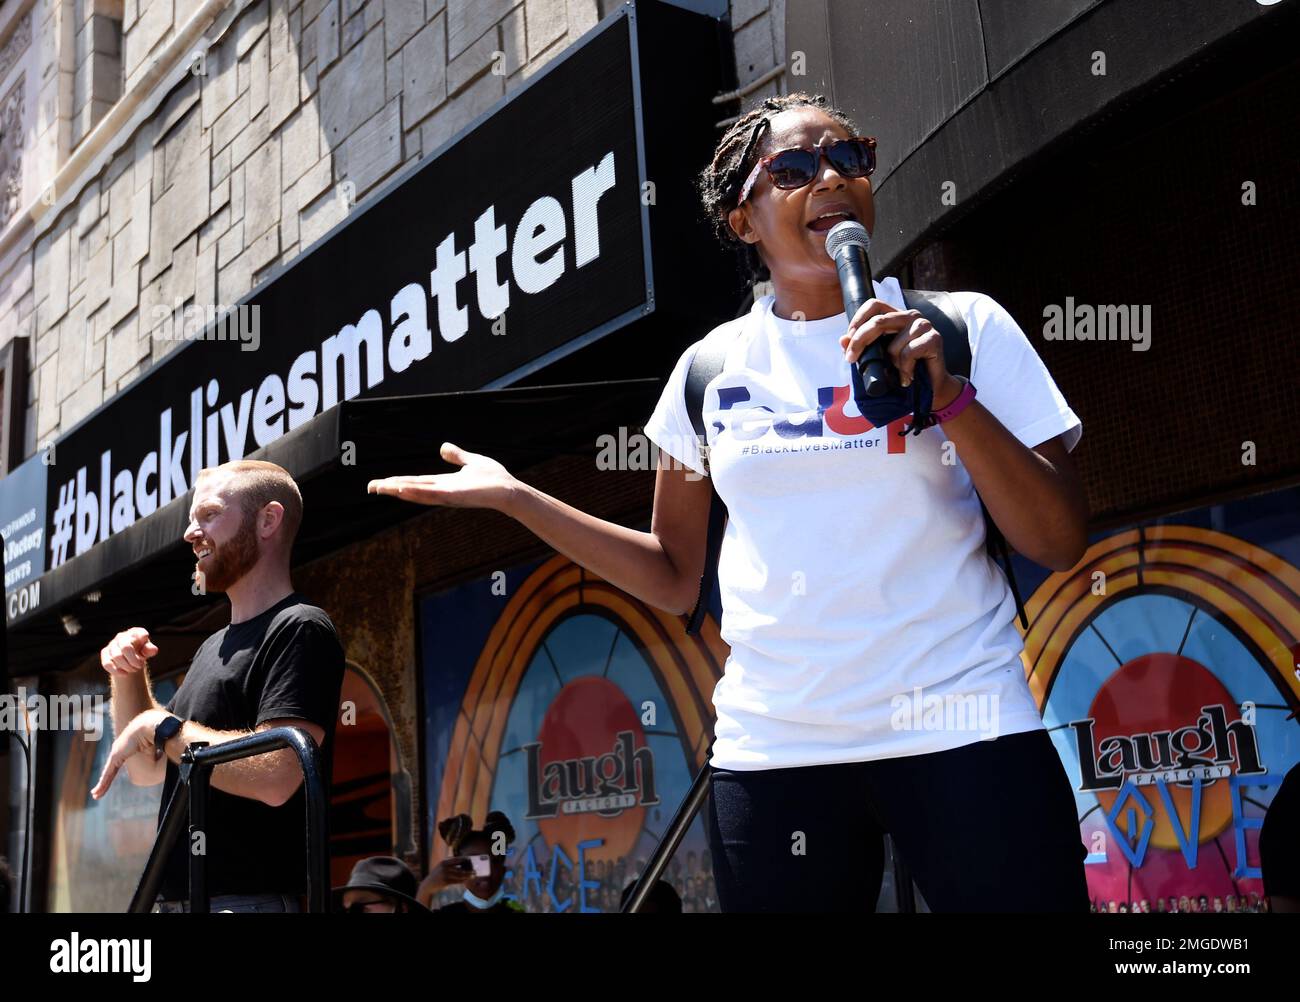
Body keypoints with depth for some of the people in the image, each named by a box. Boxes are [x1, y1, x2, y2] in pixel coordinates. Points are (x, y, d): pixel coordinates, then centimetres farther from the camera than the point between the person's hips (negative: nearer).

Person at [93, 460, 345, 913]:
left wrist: (160, 727, -14)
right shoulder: (213, 646, 17)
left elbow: (275, 775, -24)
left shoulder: (300, 629, -12)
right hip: (172, 897, 9)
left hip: (246, 898, -8)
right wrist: (128, 678, 7)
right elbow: (148, 771, 21)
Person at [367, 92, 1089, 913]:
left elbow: (1062, 544, -4)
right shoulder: (714, 367, 7)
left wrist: (948, 396, -16)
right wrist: (514, 494, 5)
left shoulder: (962, 327, 1)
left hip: (961, 730, -1)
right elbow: (675, 580, 12)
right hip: (773, 750, 2)